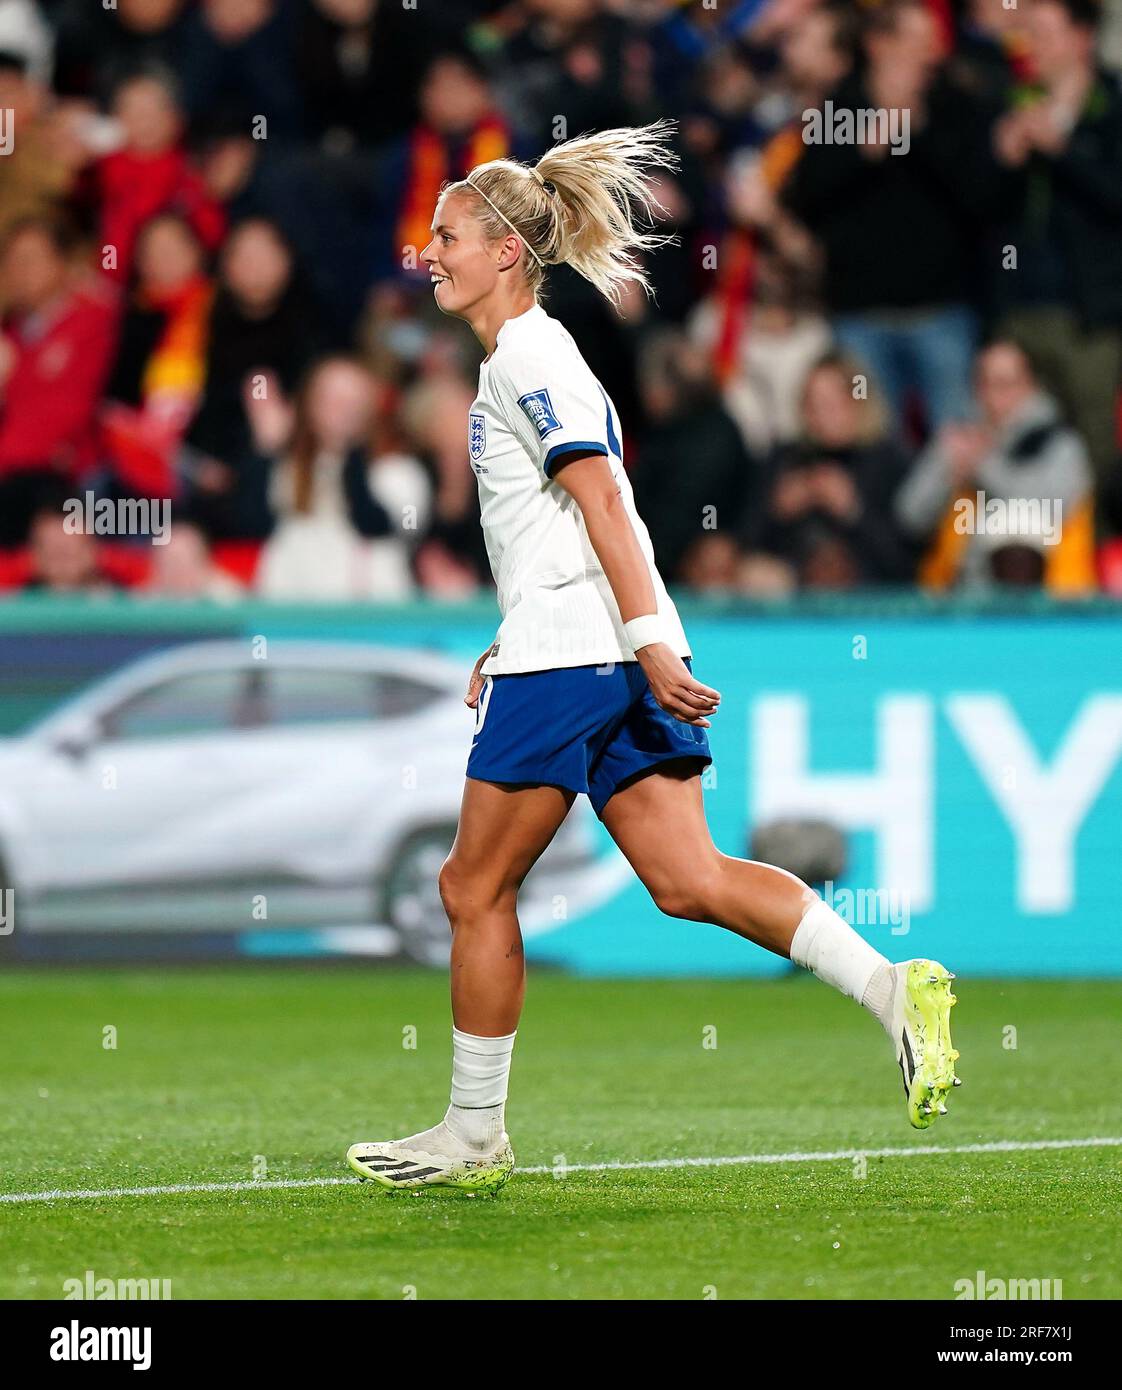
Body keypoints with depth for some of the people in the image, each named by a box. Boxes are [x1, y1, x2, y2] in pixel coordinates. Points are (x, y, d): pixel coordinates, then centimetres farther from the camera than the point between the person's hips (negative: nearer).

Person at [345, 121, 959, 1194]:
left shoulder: (527, 357, -8)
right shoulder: (527, 357, 21)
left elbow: (602, 503, -17)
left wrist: (647, 641, -23)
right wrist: (508, 647, 26)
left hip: (569, 658, -10)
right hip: (612, 657, 10)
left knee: (475, 888, 1)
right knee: (687, 880, 0)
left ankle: (472, 1137, 8)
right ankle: (895, 991, -14)